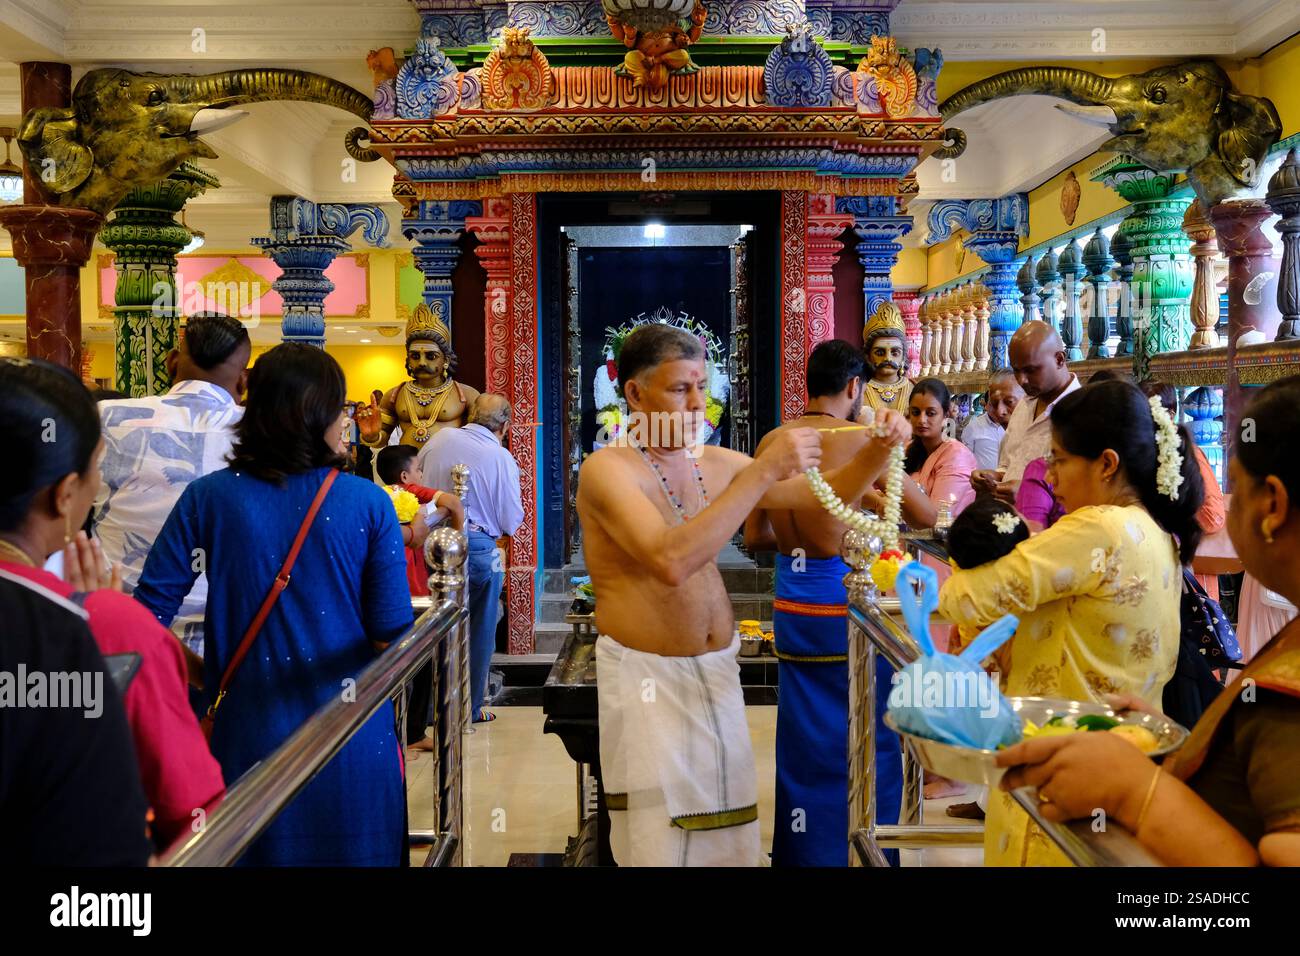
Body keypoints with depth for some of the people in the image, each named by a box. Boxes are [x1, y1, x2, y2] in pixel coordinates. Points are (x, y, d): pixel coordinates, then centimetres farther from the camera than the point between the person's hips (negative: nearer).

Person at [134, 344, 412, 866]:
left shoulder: (209, 496, -6)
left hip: (246, 728, 2)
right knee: (347, 848, 17)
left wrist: (194, 667, 9)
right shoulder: (369, 503, -11)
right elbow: (392, 631, -12)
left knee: (253, 846, 20)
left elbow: (151, 607, -7)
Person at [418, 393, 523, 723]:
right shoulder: (502, 458, -11)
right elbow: (512, 522, -7)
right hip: (478, 549, -4)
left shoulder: (441, 438, 0)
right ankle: (469, 709, 22)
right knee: (478, 633, 12)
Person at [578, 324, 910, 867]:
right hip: (647, 677, -6)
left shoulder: (716, 464, 5)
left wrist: (878, 451, -9)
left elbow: (826, 495, 11)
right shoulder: (607, 469, -15)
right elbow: (671, 561, -32)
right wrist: (764, 472, -30)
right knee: (659, 844, 4)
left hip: (719, 671, 6)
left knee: (730, 838, 14)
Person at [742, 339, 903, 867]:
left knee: (804, 741, 15)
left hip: (791, 606, 5)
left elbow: (753, 536, 7)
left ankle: (800, 850, 25)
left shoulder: (771, 441, 3)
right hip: (845, 601, -5)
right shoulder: (862, 440, -9)